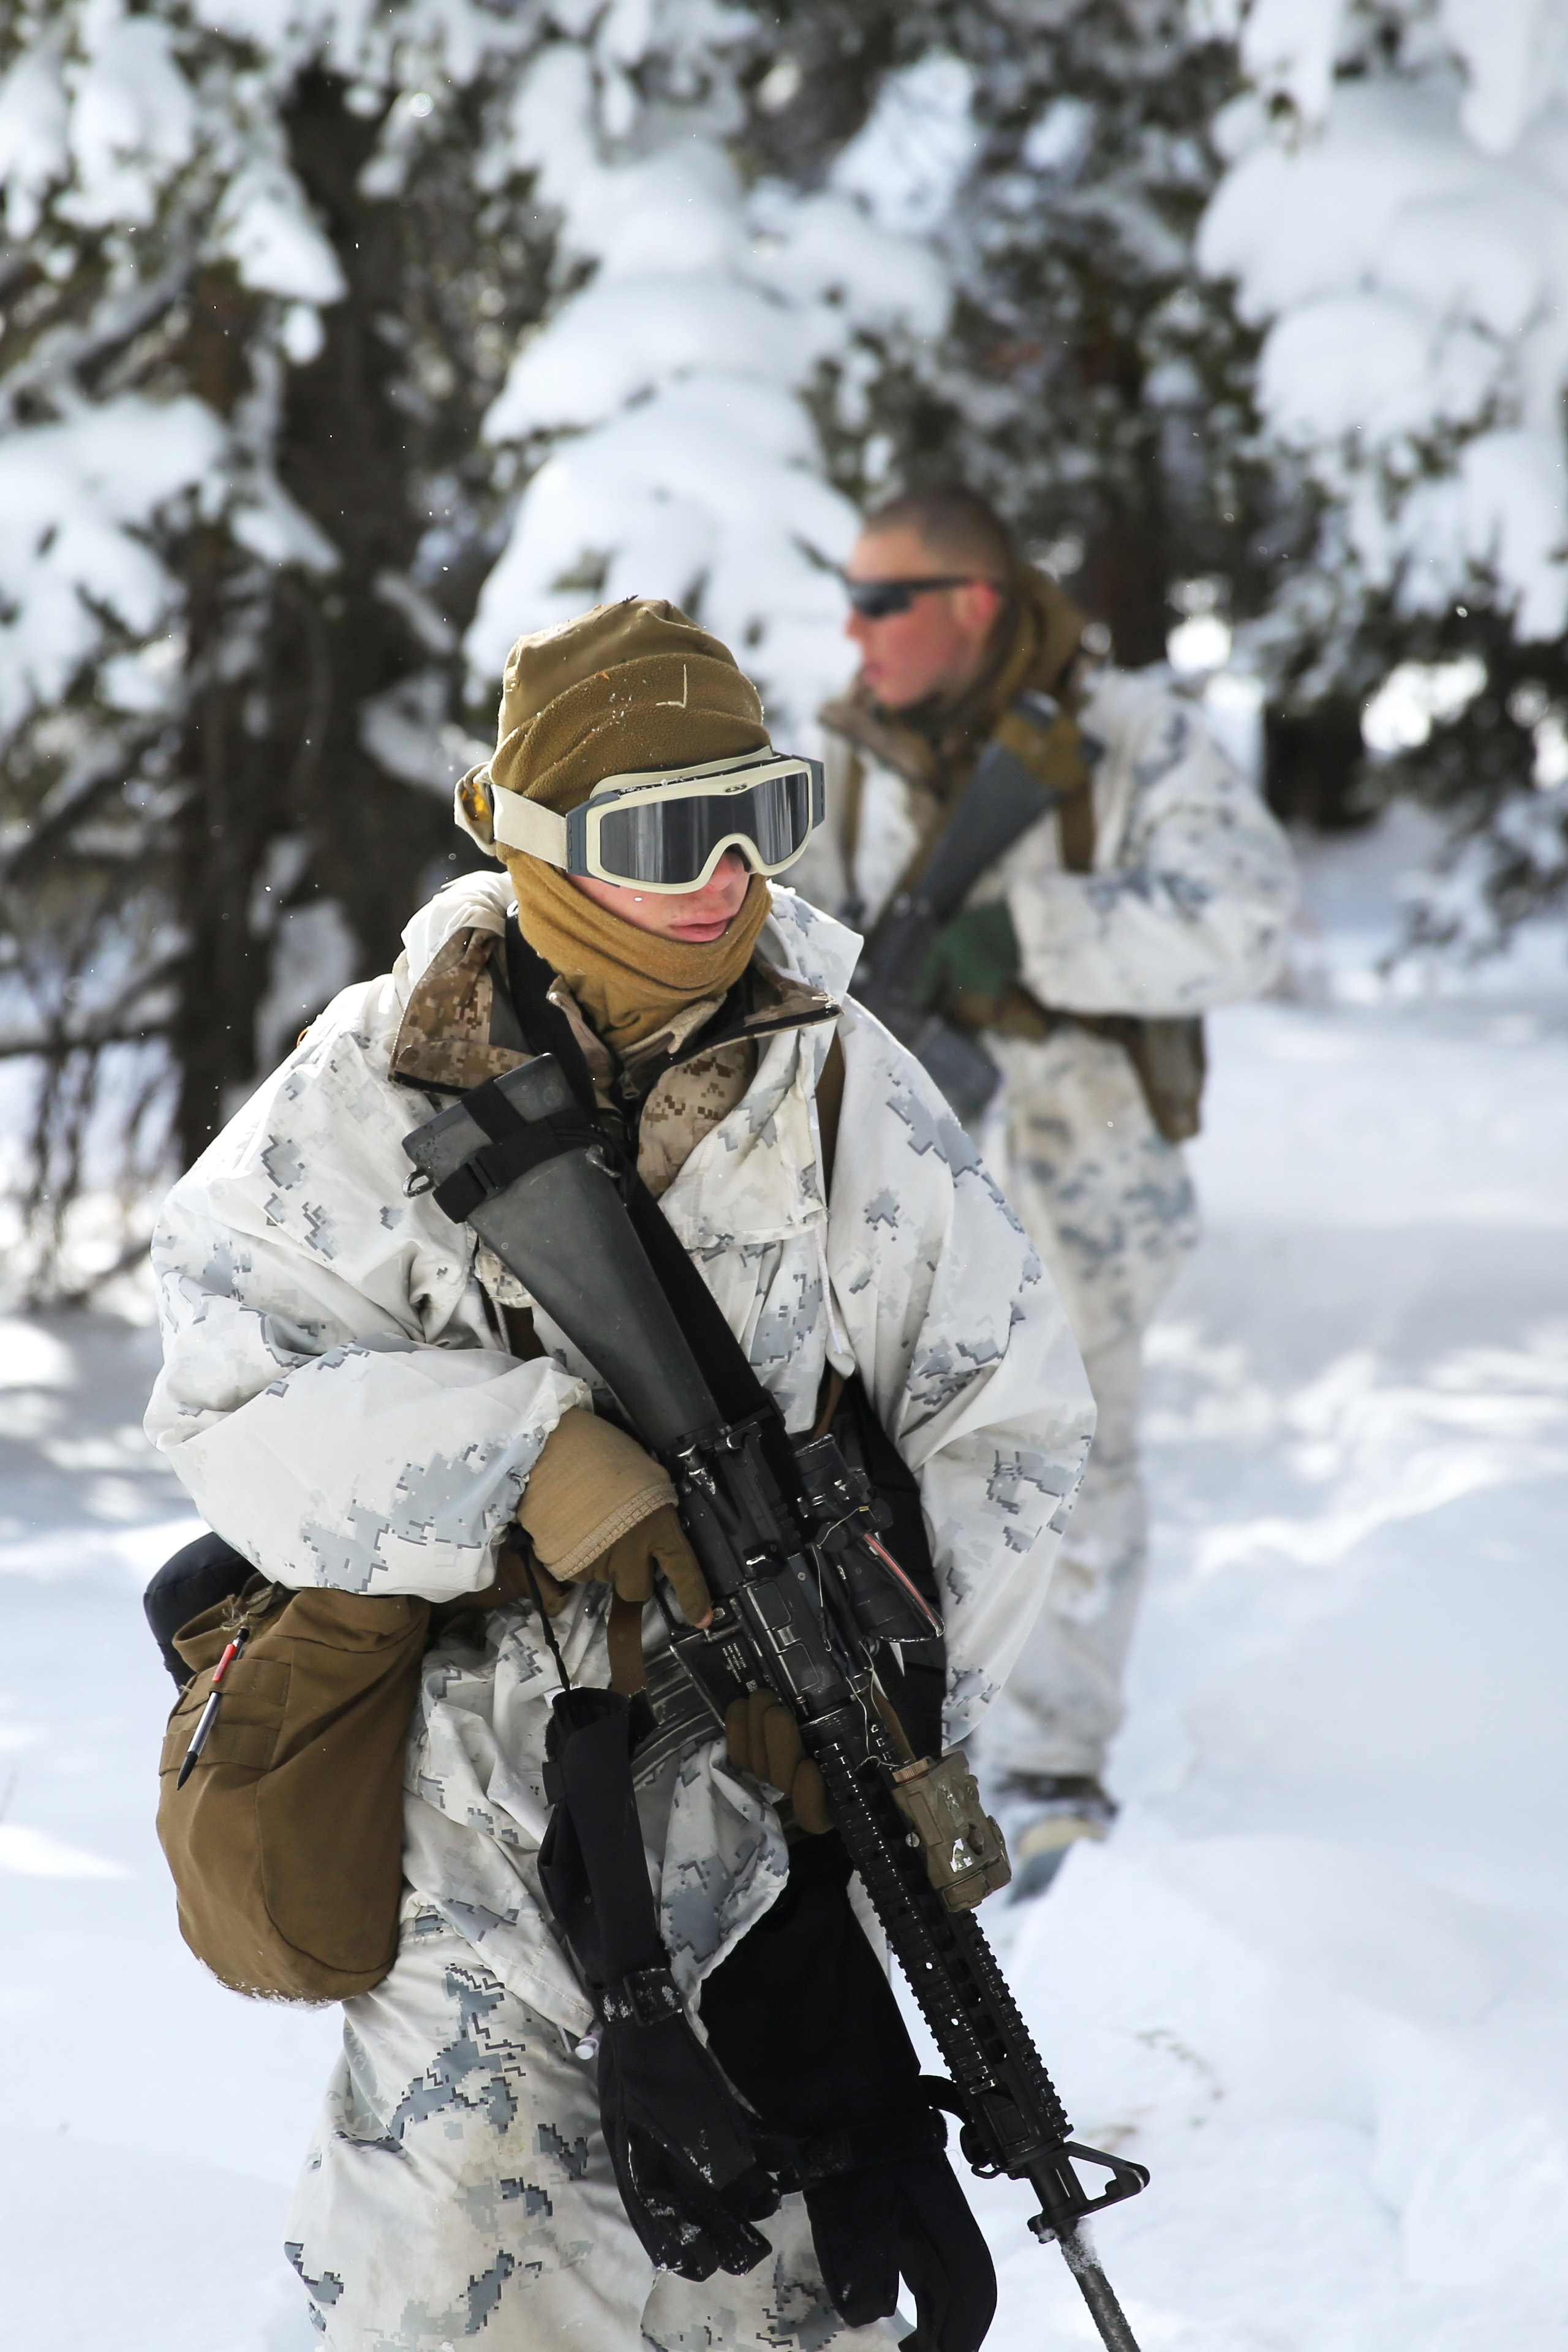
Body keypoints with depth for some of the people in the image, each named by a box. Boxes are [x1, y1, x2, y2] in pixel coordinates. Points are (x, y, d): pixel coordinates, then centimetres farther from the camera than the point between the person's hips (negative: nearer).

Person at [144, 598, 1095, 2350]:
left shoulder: (848, 1094, -2)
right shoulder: (381, 1092, -7)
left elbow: (1008, 1421, 2)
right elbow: (231, 1392, -13)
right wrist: (531, 1458, -26)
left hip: (764, 1779, 2)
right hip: (477, 1791, -2)